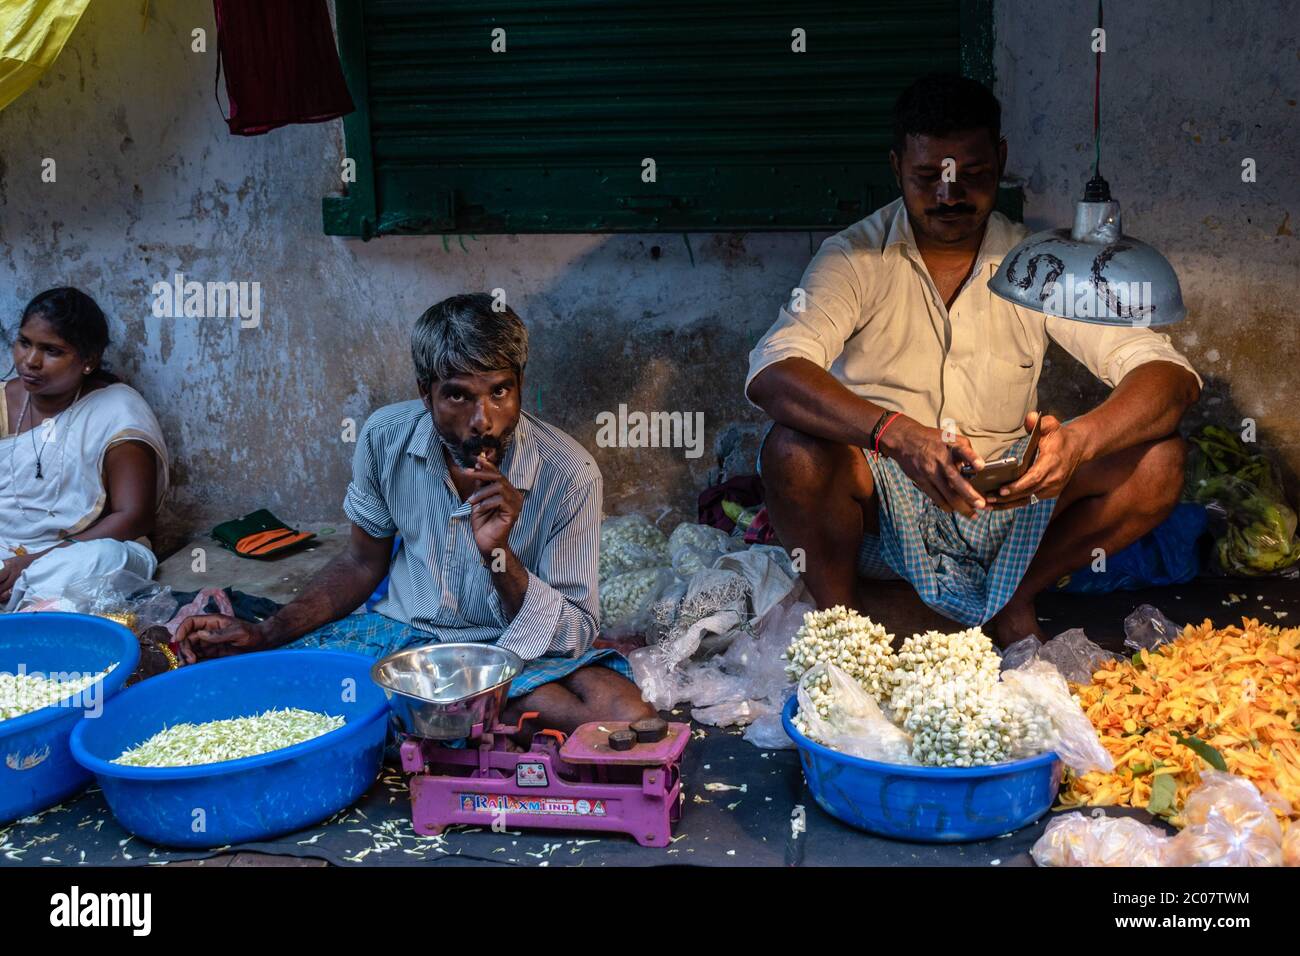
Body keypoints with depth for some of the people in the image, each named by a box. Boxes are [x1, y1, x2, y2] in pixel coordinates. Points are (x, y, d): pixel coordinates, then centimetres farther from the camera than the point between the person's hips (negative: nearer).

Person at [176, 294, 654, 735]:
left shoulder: (568, 475, -20)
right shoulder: (386, 437, -10)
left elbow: (575, 634, -16)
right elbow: (363, 564, 7)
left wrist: (499, 553, -33)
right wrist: (265, 635, -5)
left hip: (517, 648, -2)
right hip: (401, 630, 3)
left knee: (628, 716, -33)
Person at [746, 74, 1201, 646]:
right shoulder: (856, 258, -7)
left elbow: (1170, 377, -10)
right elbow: (772, 372, -25)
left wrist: (1078, 441, -33)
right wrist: (896, 434, -43)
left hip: (1004, 508, 3)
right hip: (880, 510, -2)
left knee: (1157, 459, -18)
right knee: (795, 451, -33)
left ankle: (1014, 602, 1)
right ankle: (841, 611, -6)